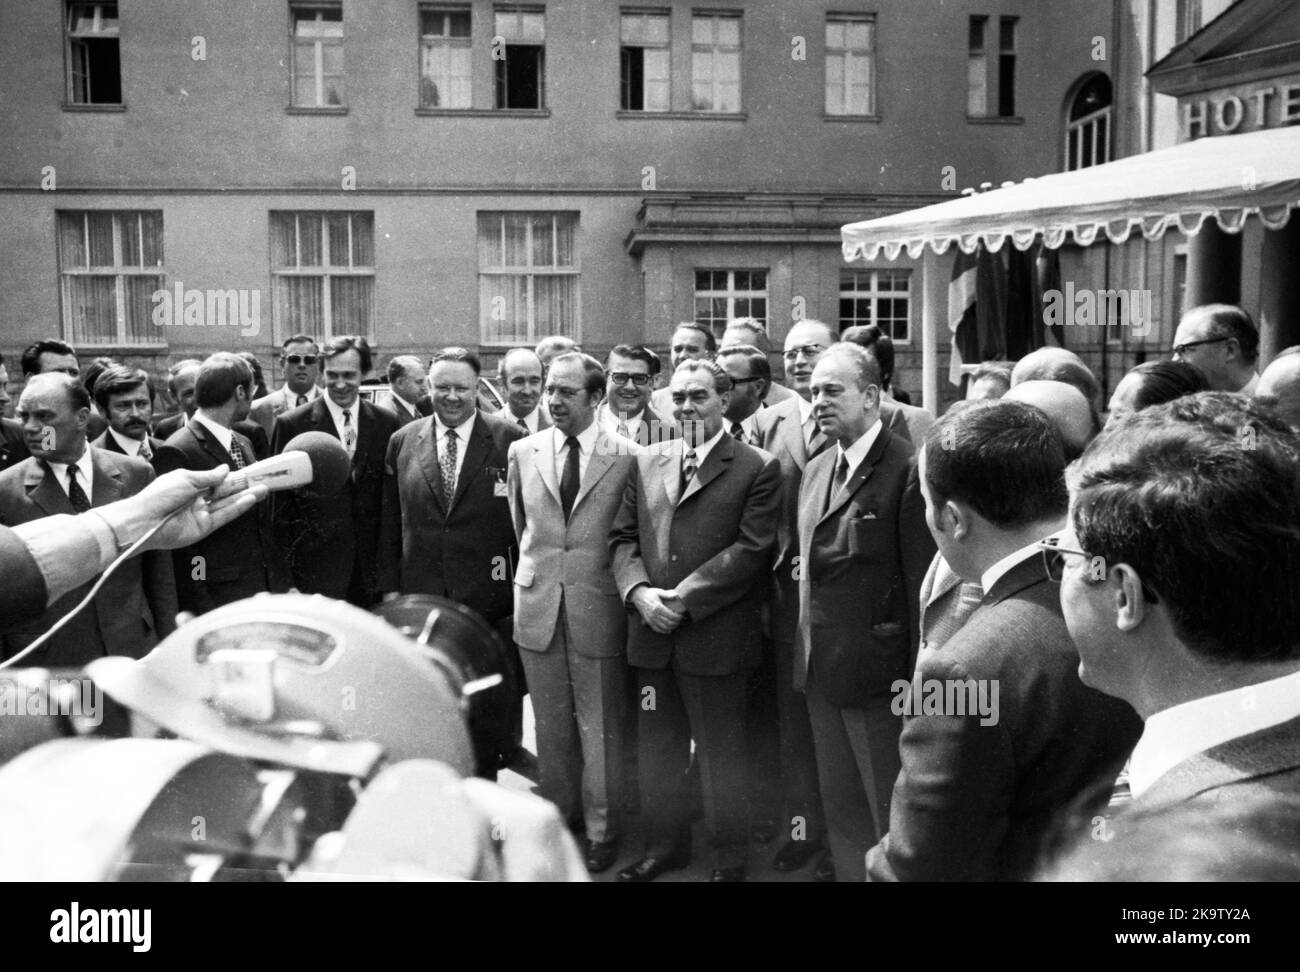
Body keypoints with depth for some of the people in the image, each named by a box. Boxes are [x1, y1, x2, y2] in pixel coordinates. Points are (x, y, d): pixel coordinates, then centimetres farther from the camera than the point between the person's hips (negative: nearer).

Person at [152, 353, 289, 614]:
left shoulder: (243, 443, 14)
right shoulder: (176, 452, -12)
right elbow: (180, 544, -13)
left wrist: (283, 582, 12)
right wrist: (199, 611, -14)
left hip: (269, 592, 7)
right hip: (220, 600, -7)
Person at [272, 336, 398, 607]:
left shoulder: (386, 423, 5)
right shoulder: (292, 424, -3)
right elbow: (280, 505, -1)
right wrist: (284, 571, -3)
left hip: (373, 566, 2)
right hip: (316, 564, -2)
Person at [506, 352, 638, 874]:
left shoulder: (627, 458, -7)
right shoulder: (523, 452, 4)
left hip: (598, 609, -3)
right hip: (538, 606, 3)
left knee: (600, 728, 6)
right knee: (551, 725, 15)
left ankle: (601, 830, 21)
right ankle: (560, 814, 32)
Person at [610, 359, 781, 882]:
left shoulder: (757, 469, -4)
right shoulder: (646, 464, 11)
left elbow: (751, 549, -12)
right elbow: (622, 538, 10)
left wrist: (684, 597, -16)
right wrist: (639, 591, -9)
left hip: (715, 636, -5)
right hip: (652, 632, 5)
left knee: (721, 752, 8)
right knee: (657, 747, 16)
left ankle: (730, 857, 25)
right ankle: (665, 844, 34)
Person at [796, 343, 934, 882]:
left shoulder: (908, 469, -14)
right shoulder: (815, 471, 12)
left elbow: (923, 579, -16)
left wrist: (918, 679, -16)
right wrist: (806, 655, 7)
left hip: (877, 675, -7)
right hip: (820, 671, 7)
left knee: (892, 817, 8)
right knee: (841, 812, 19)